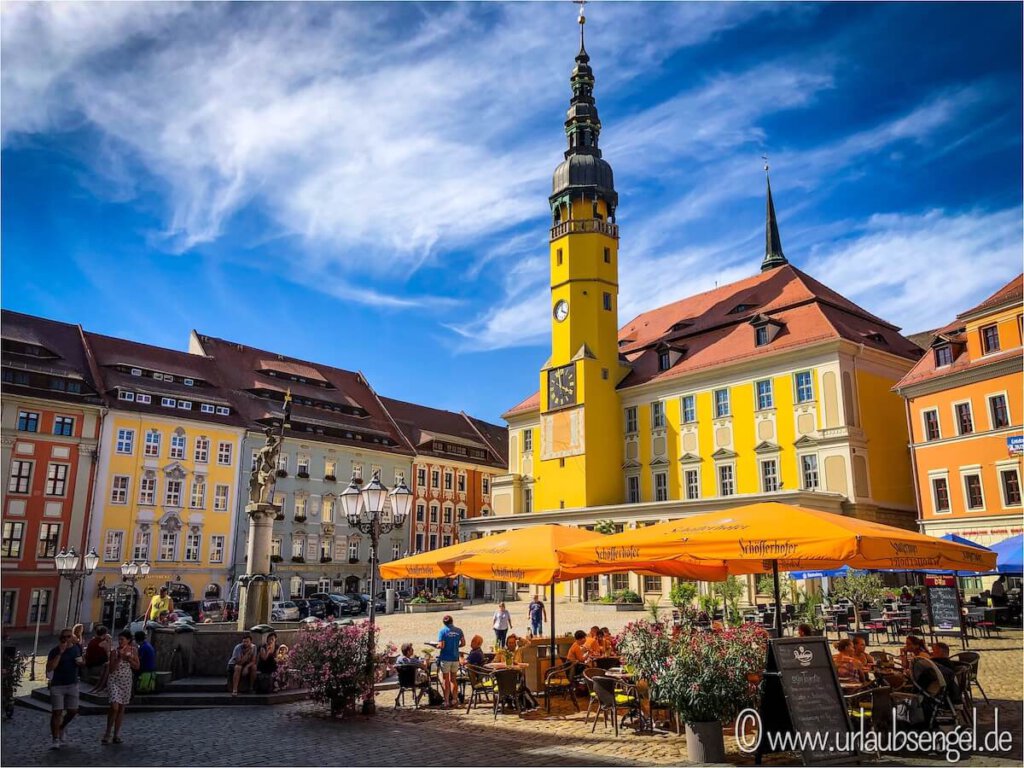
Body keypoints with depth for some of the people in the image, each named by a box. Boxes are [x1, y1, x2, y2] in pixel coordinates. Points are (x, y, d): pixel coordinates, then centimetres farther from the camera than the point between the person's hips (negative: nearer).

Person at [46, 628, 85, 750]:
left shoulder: (77, 647, 4)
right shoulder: (55, 651, -11)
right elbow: (49, 668, -21)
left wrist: (82, 662, -4)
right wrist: (60, 653, -27)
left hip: (73, 684, 4)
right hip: (57, 685, -4)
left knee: (72, 711, 7)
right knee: (57, 712, -7)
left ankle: (61, 728, 36)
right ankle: (56, 740, 1)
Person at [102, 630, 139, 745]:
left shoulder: (133, 651, 0)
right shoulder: (115, 651, -8)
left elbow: (137, 666, 1)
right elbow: (111, 669, -12)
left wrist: (129, 659, -13)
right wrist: (119, 658, -22)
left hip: (127, 681, 3)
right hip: (114, 681, -3)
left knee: (121, 708, 8)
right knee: (114, 707, -16)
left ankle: (116, 734, 17)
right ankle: (108, 733, 0)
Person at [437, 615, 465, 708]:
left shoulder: (442, 631, -10)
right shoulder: (458, 630, 1)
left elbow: (441, 646, -16)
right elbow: (463, 643, 3)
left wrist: (436, 646, 4)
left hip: (445, 658, -4)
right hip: (455, 658, 4)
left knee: (445, 681, 6)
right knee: (453, 680, 15)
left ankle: (447, 701, 7)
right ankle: (453, 700, 17)